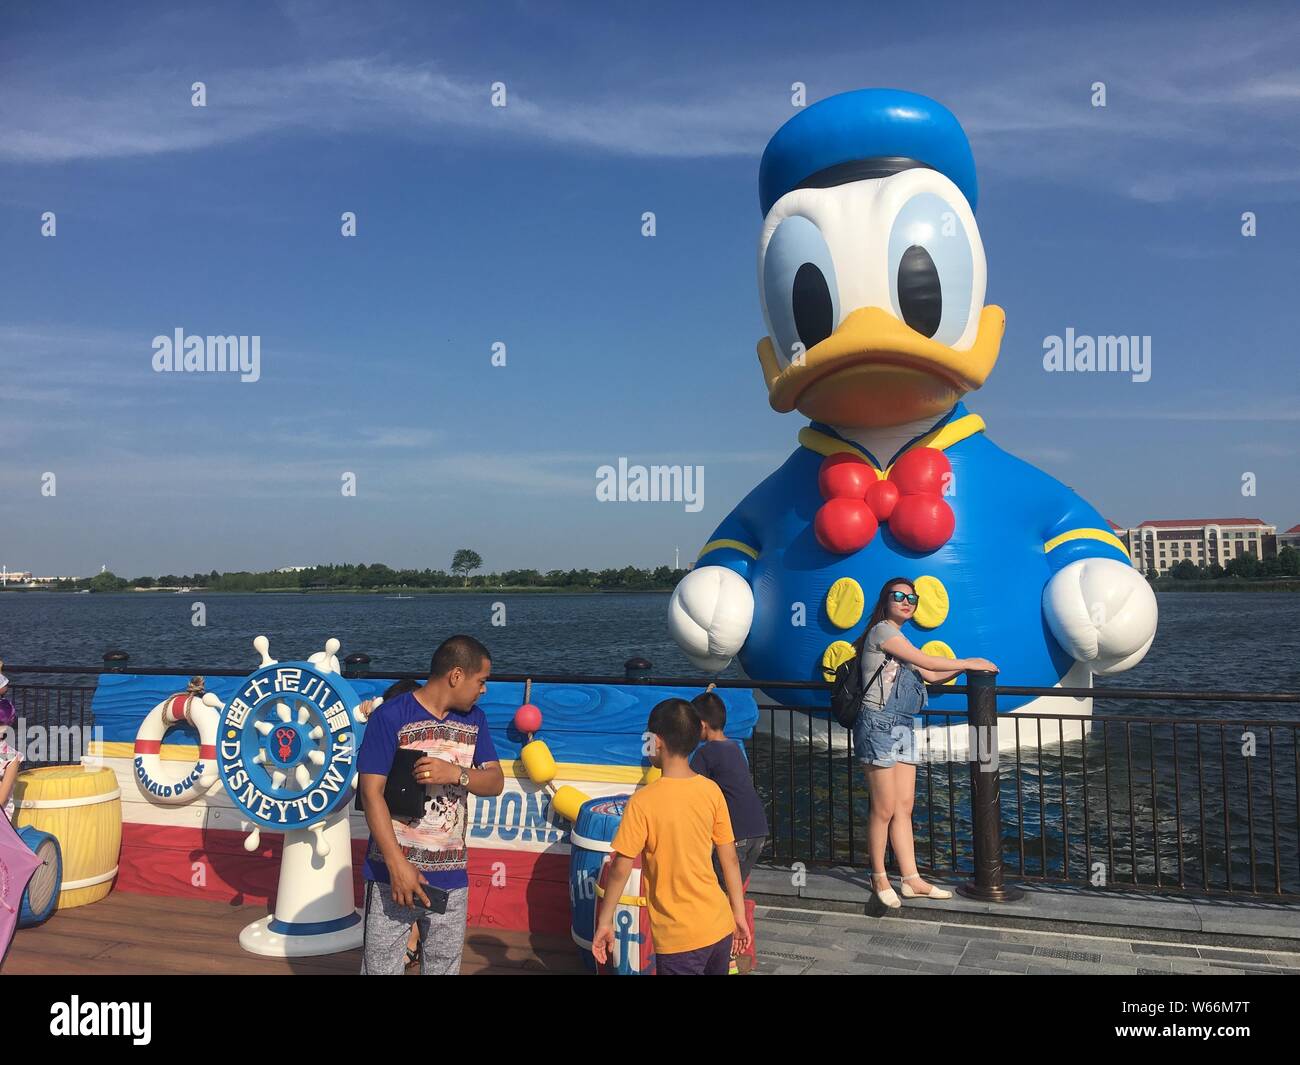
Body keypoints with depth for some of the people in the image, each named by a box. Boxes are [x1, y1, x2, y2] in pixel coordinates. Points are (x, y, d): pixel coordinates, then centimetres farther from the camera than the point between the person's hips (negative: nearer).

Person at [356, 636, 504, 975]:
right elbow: (371, 793, -13)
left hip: (451, 877, 5)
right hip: (394, 873, -5)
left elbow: (496, 782, 6)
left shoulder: (474, 720, 7)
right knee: (381, 968, 2)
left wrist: (455, 773, -15)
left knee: (444, 968, 12)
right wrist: (398, 866, -18)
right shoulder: (390, 717, -11)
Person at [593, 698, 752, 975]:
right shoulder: (712, 791, -3)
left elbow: (620, 870, -12)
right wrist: (739, 914, 13)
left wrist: (605, 922, 0)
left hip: (680, 938, -5)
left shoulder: (643, 802, -17)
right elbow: (730, 860, 3)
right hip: (720, 926, 5)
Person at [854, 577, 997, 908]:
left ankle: (912, 880, 12)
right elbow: (925, 660, -10)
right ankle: (879, 878, 10)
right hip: (879, 724, -9)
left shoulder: (898, 641, 22)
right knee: (884, 810, -3)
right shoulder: (882, 630, -7)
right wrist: (970, 663, 0)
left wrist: (965, 667, 7)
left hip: (902, 729, 9)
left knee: (904, 808, 8)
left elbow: (931, 676, 21)